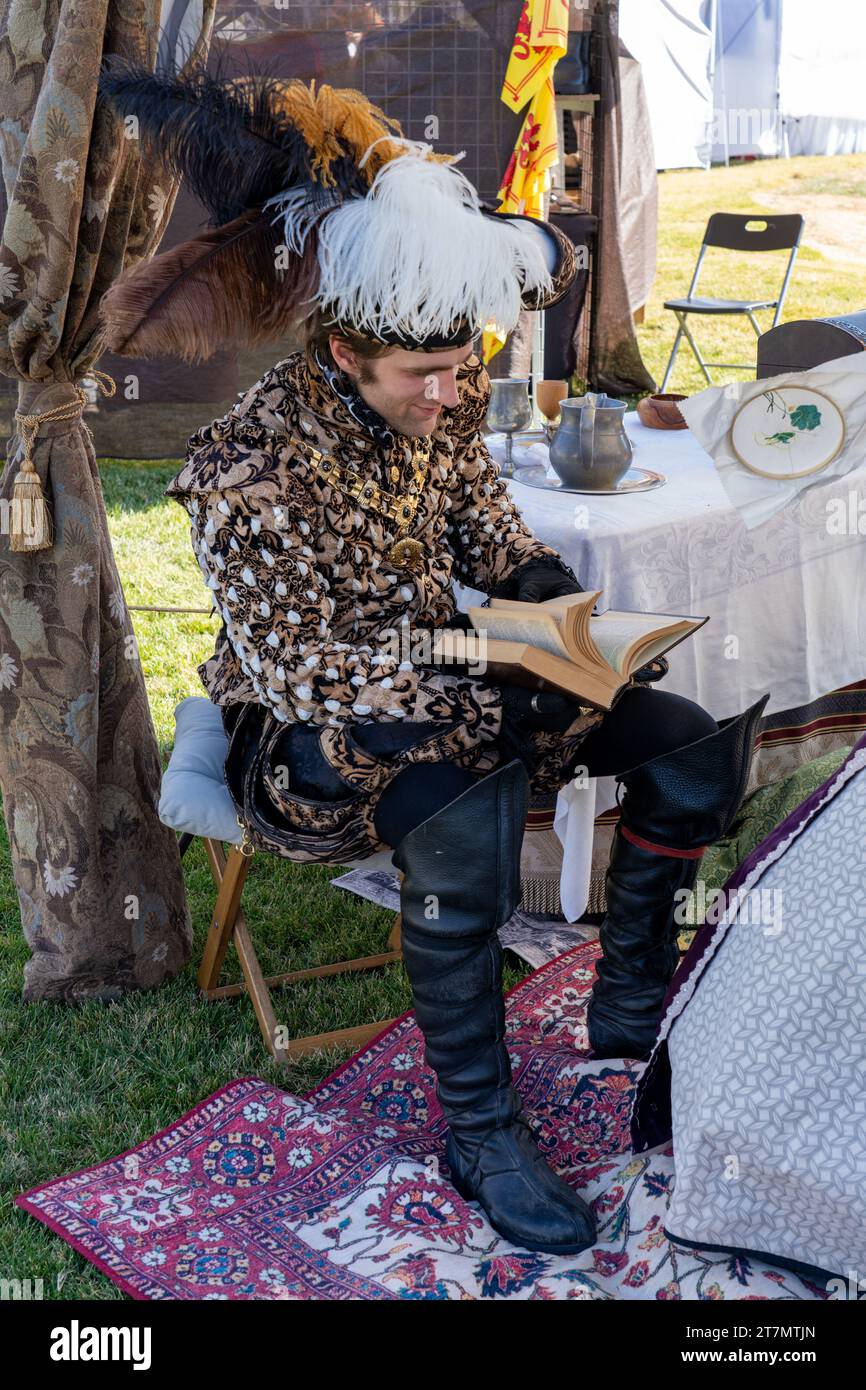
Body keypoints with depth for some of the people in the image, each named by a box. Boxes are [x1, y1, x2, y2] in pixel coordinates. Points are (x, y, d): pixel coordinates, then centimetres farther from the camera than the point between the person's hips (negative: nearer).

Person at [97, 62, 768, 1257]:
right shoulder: (248, 465, -25)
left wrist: (545, 586, -11)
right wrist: (484, 703, -33)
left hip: (441, 671, 7)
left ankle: (630, 1007, 10)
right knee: (465, 811, -39)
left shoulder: (442, 405, -4)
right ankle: (480, 1133, -19)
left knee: (693, 741, -6)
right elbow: (303, 666, -26)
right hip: (309, 720, -7)